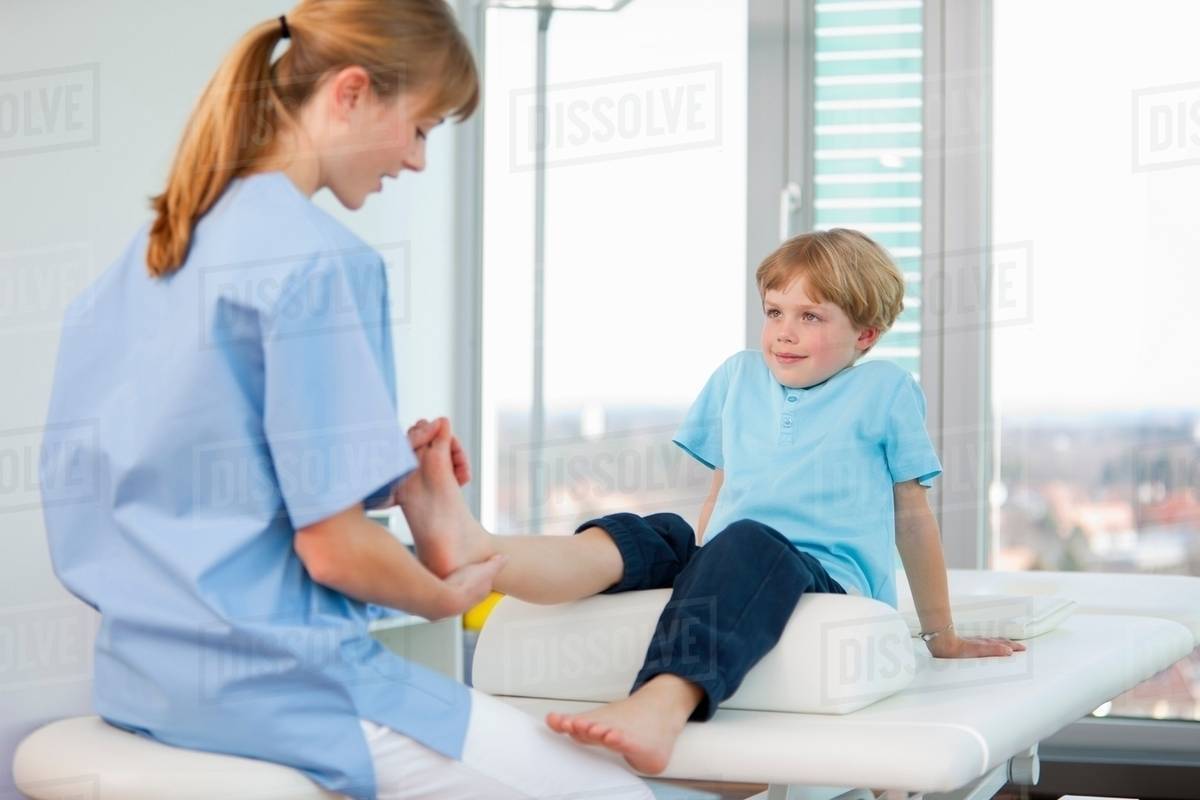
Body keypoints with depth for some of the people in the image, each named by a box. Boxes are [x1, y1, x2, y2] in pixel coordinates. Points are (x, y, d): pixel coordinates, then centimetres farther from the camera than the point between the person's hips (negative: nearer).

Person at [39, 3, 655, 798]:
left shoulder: (153, 248, 9)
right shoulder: (320, 258, -17)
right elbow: (334, 549, -19)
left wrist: (379, 478, 11)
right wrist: (447, 596, -1)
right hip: (279, 680, -10)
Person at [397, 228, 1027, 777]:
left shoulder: (885, 390, 9)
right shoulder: (738, 377, 21)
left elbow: (911, 515, 13)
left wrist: (941, 636, 18)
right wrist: (696, 581, 27)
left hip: (830, 578, -4)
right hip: (728, 562, 5)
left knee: (748, 543, -38)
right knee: (647, 536, -26)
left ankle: (663, 704, -66)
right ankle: (479, 555, -56)